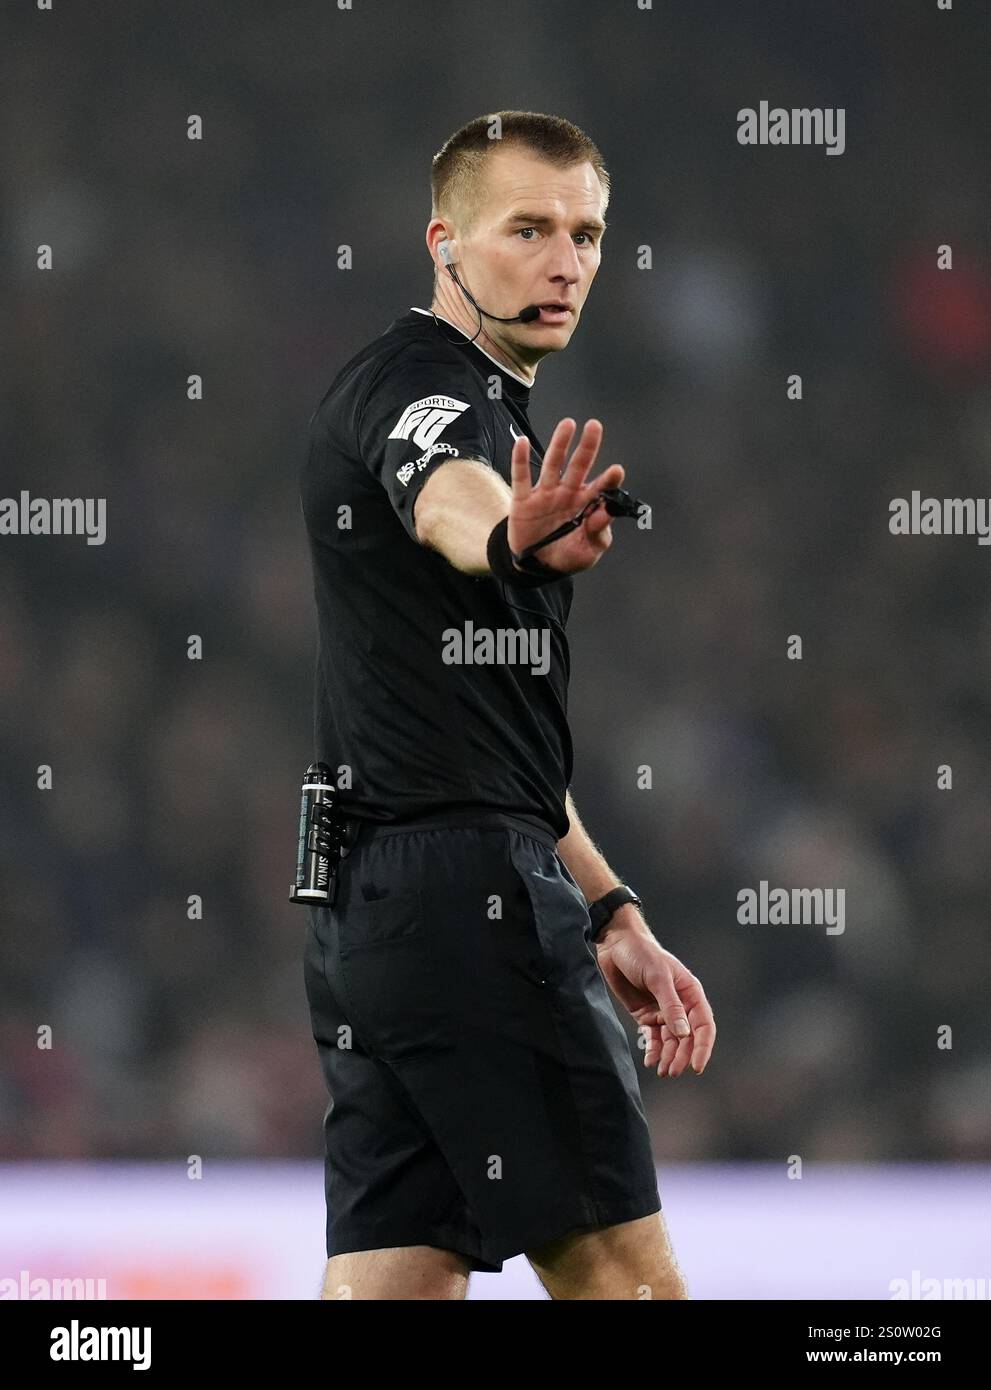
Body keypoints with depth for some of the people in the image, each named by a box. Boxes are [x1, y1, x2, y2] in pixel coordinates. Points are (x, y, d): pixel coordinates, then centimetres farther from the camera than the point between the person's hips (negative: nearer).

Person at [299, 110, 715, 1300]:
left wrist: (607, 915, 25)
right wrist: (514, 537, -58)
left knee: (392, 1286, 4)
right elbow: (447, 497, -35)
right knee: (624, 1278, -6)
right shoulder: (420, 383, -7)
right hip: (467, 899, -10)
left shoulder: (477, 403, 24)